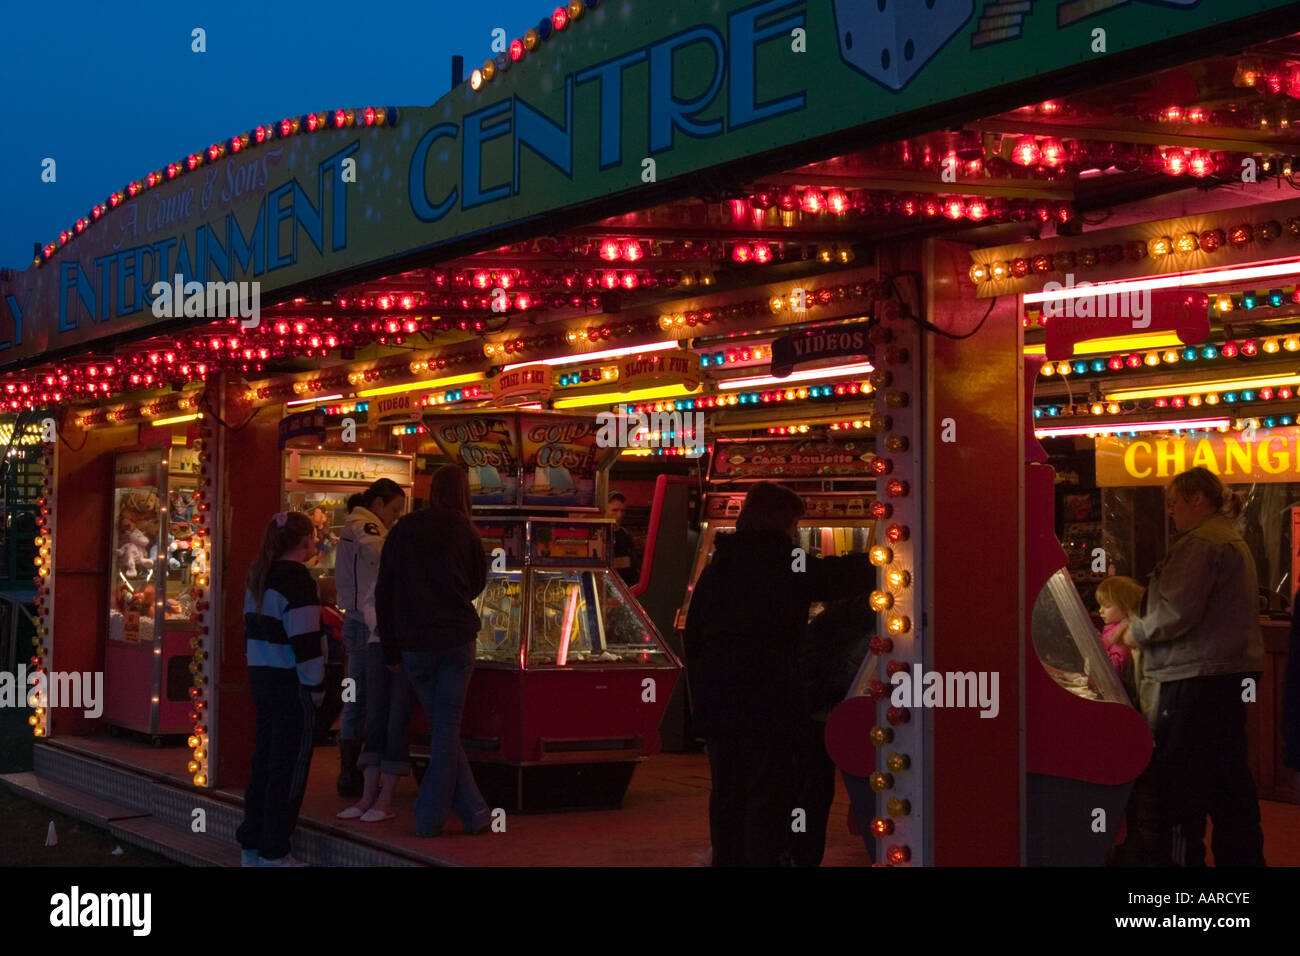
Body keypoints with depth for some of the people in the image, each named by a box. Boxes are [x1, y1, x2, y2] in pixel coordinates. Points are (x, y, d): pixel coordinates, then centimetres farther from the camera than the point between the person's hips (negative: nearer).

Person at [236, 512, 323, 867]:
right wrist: (316, 688, -10)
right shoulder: (297, 580, -15)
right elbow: (305, 641, -18)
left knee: (263, 763, 15)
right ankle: (273, 853, 3)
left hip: (261, 679, 9)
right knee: (288, 770, -1)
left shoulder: (259, 577, 12)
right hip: (291, 685, -9)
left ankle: (251, 844, 21)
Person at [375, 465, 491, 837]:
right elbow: (477, 584, 9)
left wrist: (391, 646, 7)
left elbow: (383, 593, 2)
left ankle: (475, 812, 11)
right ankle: (430, 816, 5)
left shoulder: (402, 531, 1)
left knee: (442, 727, 11)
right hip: (457, 640, -2)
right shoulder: (464, 532, -4)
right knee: (447, 729, 5)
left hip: (414, 644, 2)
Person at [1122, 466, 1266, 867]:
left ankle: (1181, 857, -3)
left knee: (1179, 784, -5)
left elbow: (1177, 613, -21)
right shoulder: (1233, 541, 18)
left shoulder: (1199, 544, -15)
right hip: (1232, 672, 11)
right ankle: (1242, 856, 22)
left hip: (1196, 678, -11)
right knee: (1229, 777, 16)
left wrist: (1137, 631, -4)